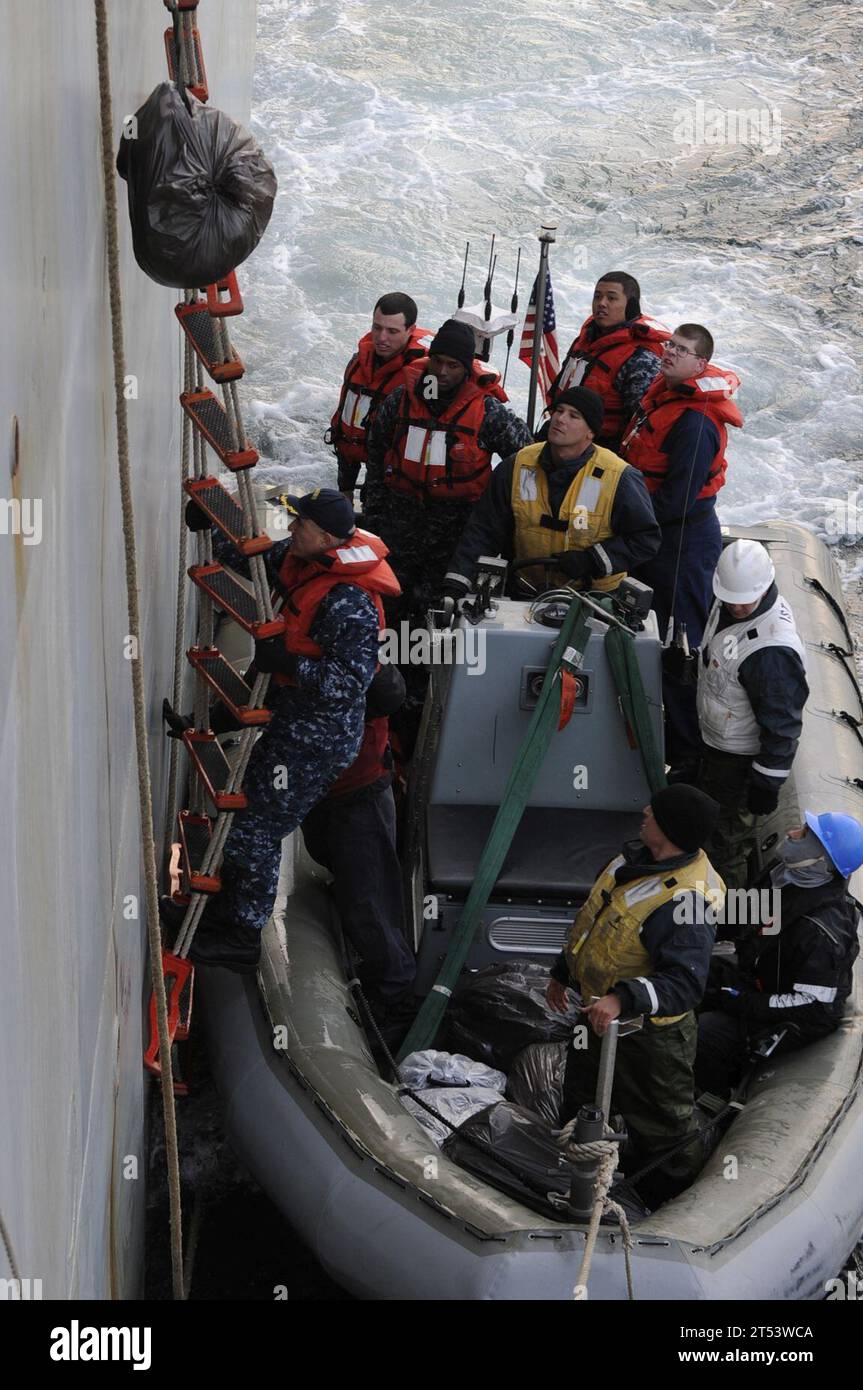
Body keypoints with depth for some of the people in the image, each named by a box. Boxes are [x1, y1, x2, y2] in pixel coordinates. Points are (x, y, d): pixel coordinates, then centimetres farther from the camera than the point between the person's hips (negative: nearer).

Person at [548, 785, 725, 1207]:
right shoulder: (637, 856, -6)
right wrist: (563, 970, 20)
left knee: (658, 1126, 15)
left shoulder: (686, 901, -35)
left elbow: (684, 982, -39)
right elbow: (594, 916, 10)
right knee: (580, 1100, 31)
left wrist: (623, 999, -50)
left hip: (648, 1036, -9)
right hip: (600, 1013, 9)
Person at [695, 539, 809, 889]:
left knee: (727, 846, 8)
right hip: (714, 742, 9)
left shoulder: (772, 650, -38)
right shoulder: (729, 605, -9)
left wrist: (767, 783, -22)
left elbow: (782, 724, -29)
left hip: (741, 759, -9)